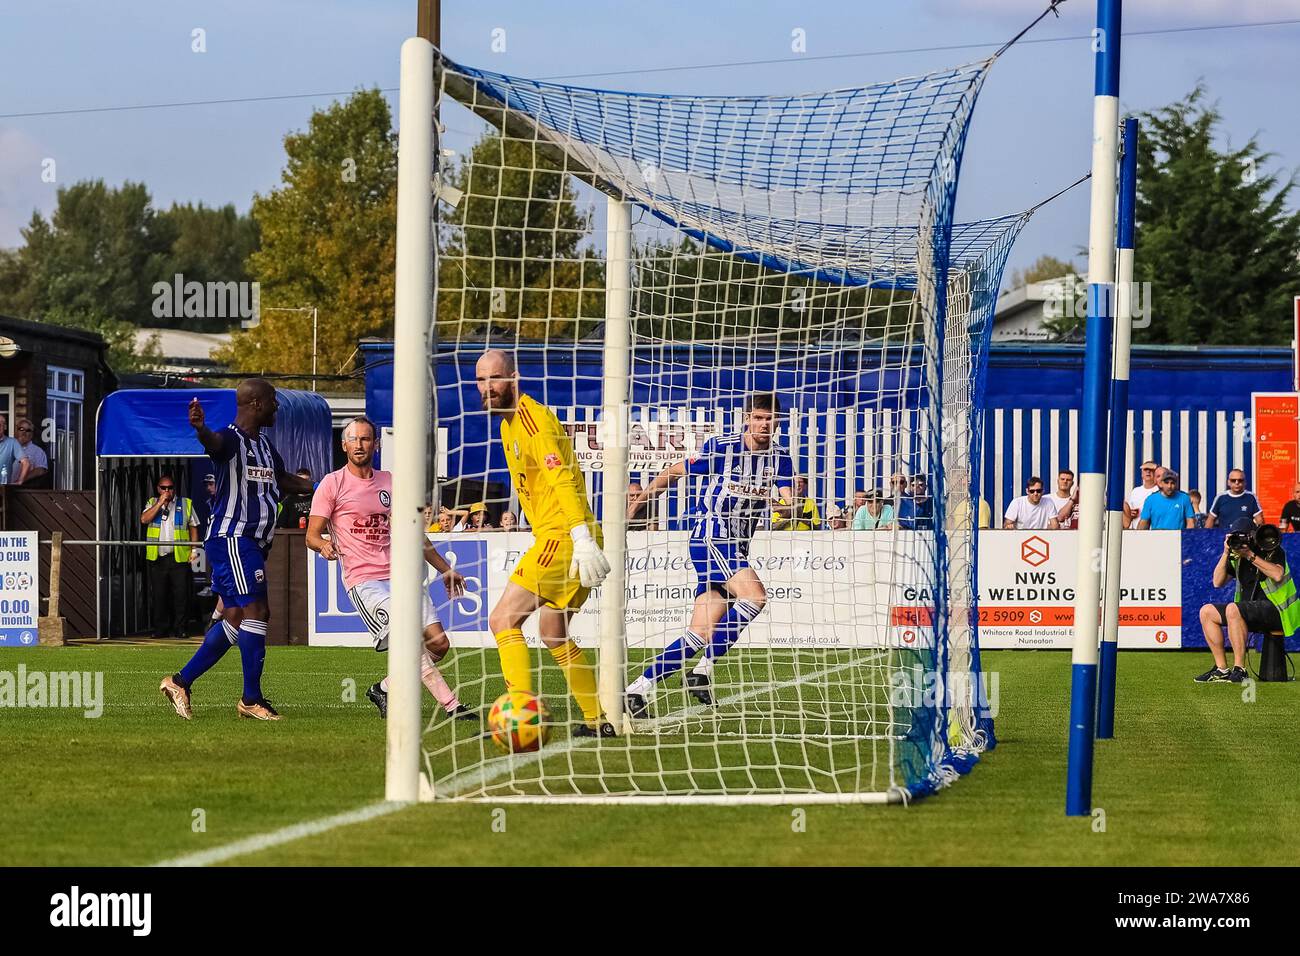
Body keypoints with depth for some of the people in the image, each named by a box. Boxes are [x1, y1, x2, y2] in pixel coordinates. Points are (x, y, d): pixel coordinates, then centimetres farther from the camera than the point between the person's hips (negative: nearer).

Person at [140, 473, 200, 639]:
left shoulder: (186, 504, 10)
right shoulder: (152, 503, 12)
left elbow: (193, 527, 12)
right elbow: (144, 519, -5)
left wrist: (194, 549, 2)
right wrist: (160, 503, -9)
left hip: (179, 557, -1)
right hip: (157, 557, 1)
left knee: (181, 594, -5)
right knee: (158, 596, 1)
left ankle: (180, 628, 2)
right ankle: (161, 629, 8)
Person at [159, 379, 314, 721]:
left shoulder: (265, 446, 18)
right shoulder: (231, 440, -12)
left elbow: (284, 480, 36)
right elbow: (215, 443, -37)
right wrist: (200, 429, -60)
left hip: (251, 544, 10)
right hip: (231, 537, -10)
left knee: (235, 618, 9)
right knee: (256, 610, -12)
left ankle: (180, 681, 17)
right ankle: (251, 699, -8)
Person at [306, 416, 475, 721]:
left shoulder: (390, 482, 17)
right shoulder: (332, 484, 2)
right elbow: (311, 535, 0)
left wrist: (445, 569, 28)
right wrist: (323, 545, -24)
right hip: (363, 581, -6)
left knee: (438, 643, -7)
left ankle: (385, 688, 13)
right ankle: (452, 705, -24)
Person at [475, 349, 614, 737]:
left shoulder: (532, 418, -13)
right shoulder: (509, 422, 18)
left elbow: (563, 479, -23)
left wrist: (583, 538, -31)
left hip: (564, 538, -10)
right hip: (554, 537, 10)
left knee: (503, 620, -13)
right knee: (553, 635, 20)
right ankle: (597, 720, 26)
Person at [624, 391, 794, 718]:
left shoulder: (780, 459, 7)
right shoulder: (721, 447, -7)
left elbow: (790, 502, -3)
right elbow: (674, 472, 4)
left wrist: (788, 507, -28)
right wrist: (638, 502, 10)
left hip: (737, 546, 6)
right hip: (710, 536, -6)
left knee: (701, 635, -1)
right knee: (755, 595, -27)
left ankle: (638, 688, 5)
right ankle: (704, 670, -20)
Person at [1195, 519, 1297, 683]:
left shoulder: (1273, 550, -6)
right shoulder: (1237, 557, 11)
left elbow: (1277, 575, -26)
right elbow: (1218, 582, 4)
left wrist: (1251, 556, -23)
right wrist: (1226, 553, -5)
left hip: (1275, 610, -8)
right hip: (1249, 611, 8)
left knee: (1233, 609, -32)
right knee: (1206, 612, 0)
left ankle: (1239, 669, -32)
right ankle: (1221, 669, -4)